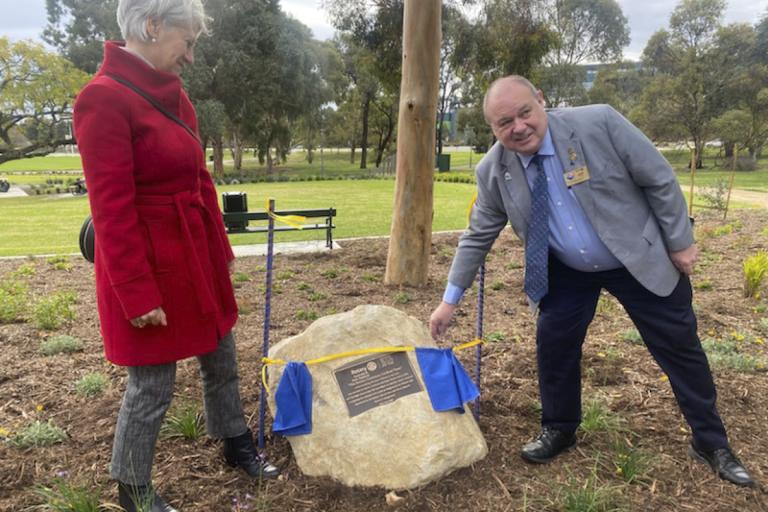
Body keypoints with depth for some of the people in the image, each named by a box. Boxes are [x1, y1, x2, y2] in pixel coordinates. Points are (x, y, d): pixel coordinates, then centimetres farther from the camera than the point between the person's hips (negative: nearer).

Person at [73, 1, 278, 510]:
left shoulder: (174, 95, 8)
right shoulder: (104, 98, -17)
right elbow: (111, 208, -20)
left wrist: (222, 250, 16)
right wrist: (138, 294, -19)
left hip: (196, 254, 8)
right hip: (149, 262, -8)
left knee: (221, 358, 20)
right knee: (153, 386, 6)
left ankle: (237, 443, 43)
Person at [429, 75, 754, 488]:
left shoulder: (598, 123, -25)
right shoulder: (493, 171, -15)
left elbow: (660, 180, -14)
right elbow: (477, 237, -4)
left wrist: (680, 243, -9)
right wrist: (451, 299, -3)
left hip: (642, 260, -2)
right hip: (567, 272, 2)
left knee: (679, 347, 8)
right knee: (553, 343, -1)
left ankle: (711, 443, 29)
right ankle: (559, 430, 25)